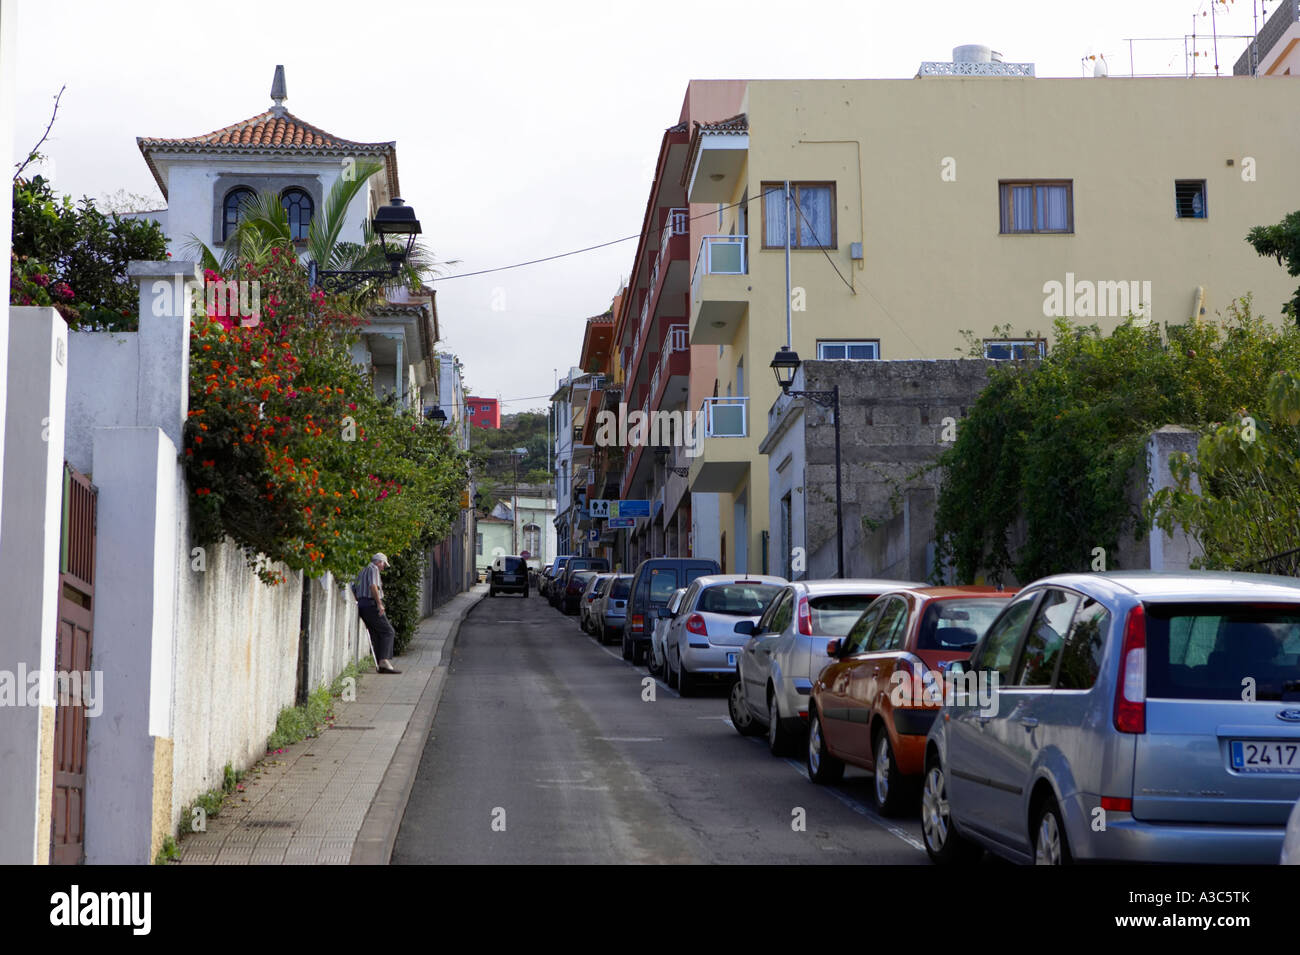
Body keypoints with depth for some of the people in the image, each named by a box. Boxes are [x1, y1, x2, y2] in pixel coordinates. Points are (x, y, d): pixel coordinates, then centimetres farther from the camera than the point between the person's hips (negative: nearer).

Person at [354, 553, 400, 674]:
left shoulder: (362, 571, 25)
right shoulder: (373, 569, -3)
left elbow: (353, 590, 25)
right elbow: (373, 585, -19)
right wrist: (379, 603, -21)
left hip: (361, 605, 9)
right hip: (371, 604, -9)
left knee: (376, 635, 9)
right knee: (388, 632, -9)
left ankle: (381, 665, 4)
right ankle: (384, 662, -23)